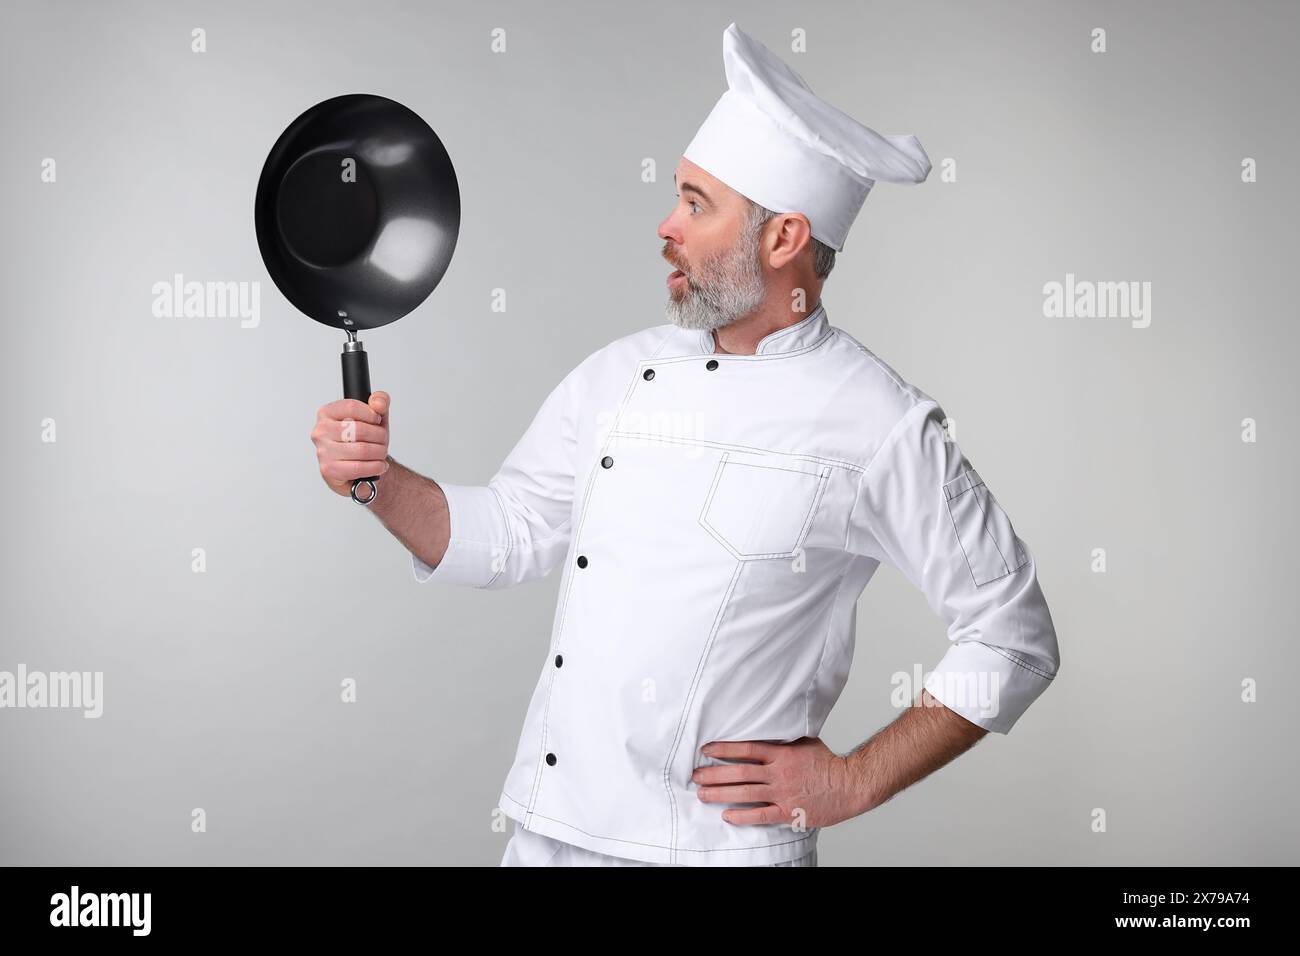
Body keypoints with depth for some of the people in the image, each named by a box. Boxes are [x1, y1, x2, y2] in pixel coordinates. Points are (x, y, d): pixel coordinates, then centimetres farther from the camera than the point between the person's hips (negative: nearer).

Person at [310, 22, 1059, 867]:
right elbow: (507, 534, 11)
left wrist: (856, 783, -8)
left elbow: (1014, 638, -7)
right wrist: (382, 481, -5)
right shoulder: (621, 372, 4)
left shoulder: (878, 425, -12)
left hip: (721, 844, -4)